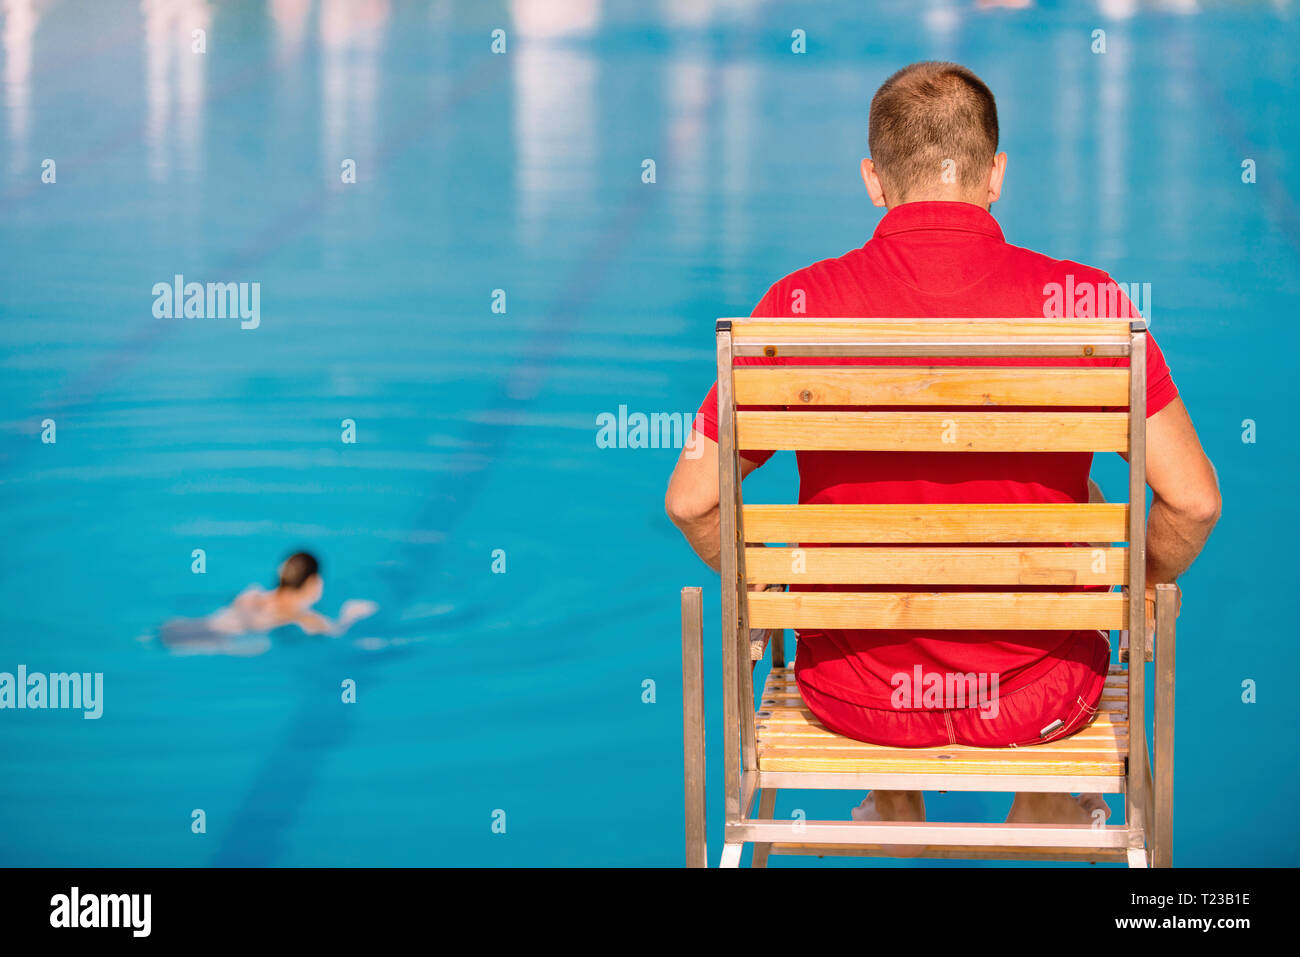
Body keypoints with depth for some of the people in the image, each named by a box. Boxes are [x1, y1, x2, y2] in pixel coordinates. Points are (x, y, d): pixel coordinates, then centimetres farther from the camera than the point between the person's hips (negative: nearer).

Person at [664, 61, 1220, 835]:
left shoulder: (800, 309, -13)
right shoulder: (1084, 303, -15)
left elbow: (692, 501, -7)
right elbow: (1193, 501, -14)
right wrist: (1149, 581, 8)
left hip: (855, 695, 1)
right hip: (1037, 698, 0)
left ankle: (894, 810, 56)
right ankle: (1045, 809, 50)